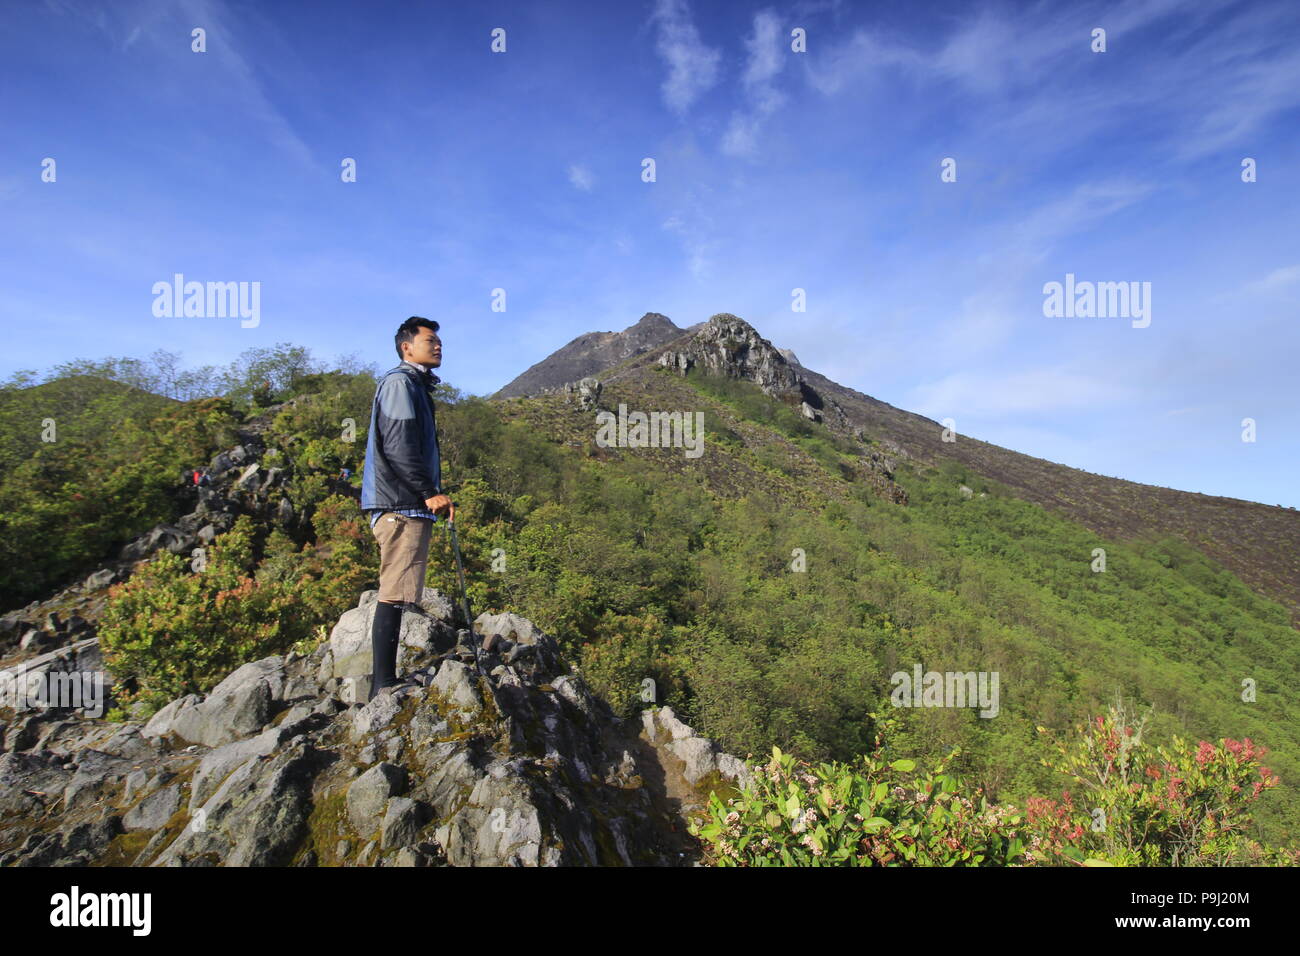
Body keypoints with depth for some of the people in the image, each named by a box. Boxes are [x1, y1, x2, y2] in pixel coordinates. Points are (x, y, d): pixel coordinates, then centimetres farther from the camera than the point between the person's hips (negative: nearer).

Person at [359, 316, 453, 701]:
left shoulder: (416, 386, 26)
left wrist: (433, 494, 21)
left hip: (410, 505, 11)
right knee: (394, 593, -11)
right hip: (400, 504, -11)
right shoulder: (399, 382, -5)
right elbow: (398, 445, -17)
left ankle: (387, 681, 15)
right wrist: (429, 493, -19)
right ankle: (383, 684, -9)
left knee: (397, 593, 10)